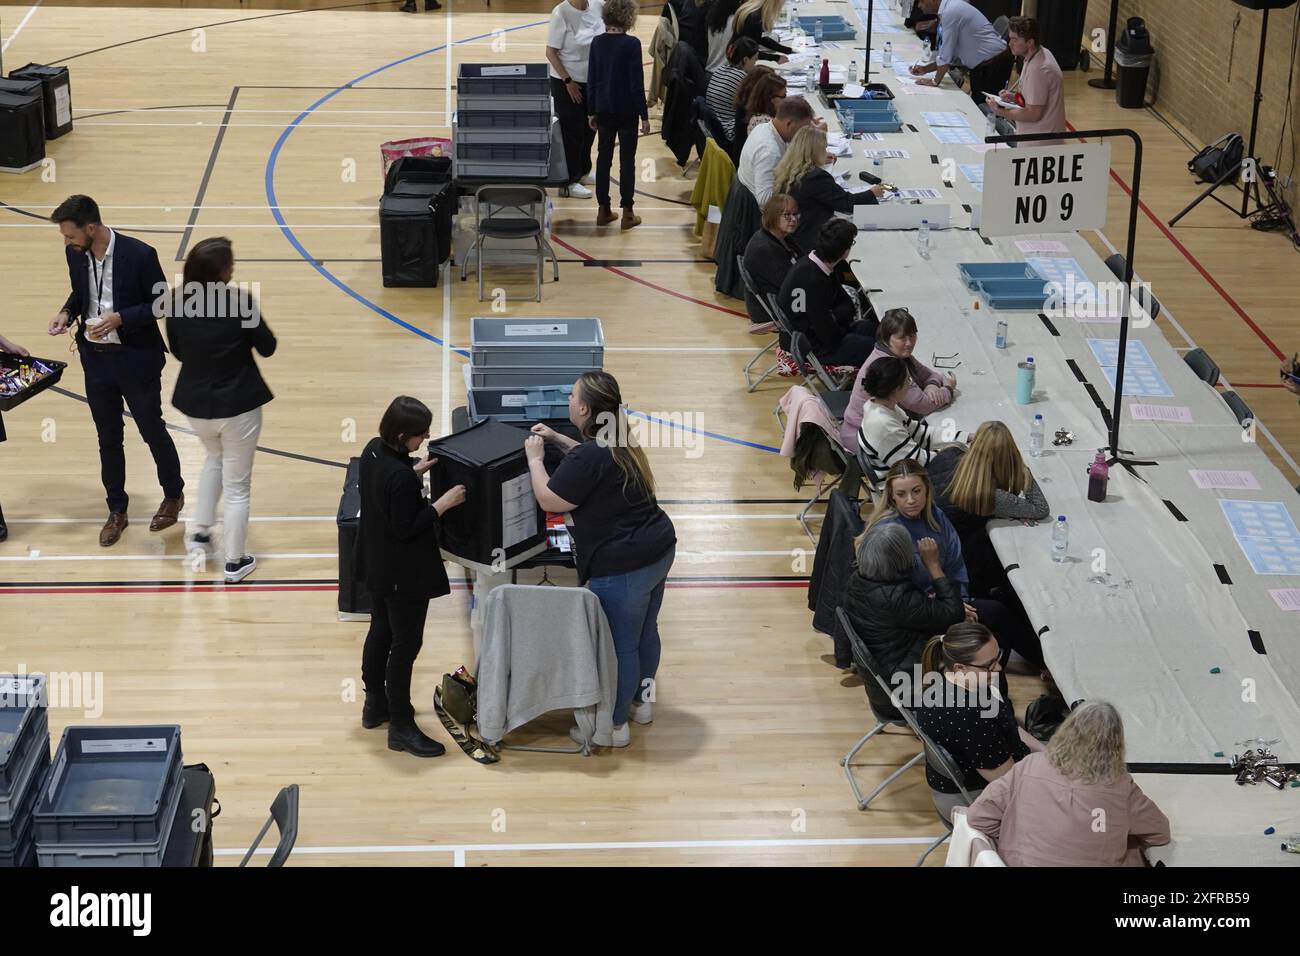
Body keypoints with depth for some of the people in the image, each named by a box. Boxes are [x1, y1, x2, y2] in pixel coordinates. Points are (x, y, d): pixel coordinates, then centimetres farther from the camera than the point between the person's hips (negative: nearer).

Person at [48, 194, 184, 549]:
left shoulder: (139, 255, -21)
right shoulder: (75, 254, -5)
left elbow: (160, 303, -13)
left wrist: (119, 318, -24)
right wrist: (67, 313, -9)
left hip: (136, 359, -4)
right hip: (95, 359, 5)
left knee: (152, 430, 13)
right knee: (108, 439, 14)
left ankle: (173, 495, 36)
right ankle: (116, 511, 28)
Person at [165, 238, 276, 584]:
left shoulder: (177, 303, -10)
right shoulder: (241, 303, -20)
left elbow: (177, 352, 4)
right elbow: (267, 348, -7)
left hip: (195, 402, 4)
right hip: (238, 404, -4)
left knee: (214, 458, 35)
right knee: (237, 486, 10)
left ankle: (201, 531, 36)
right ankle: (235, 562, 17)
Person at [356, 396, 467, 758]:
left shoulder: (373, 450, -4)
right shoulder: (400, 477, -31)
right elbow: (406, 528, -25)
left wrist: (415, 472, 6)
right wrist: (443, 503, -22)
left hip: (377, 565, 10)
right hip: (403, 575, -10)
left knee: (380, 632, 24)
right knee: (406, 646, 2)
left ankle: (375, 704, 40)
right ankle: (401, 727, 11)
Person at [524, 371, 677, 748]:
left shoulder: (589, 457, -23)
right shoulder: (620, 444, 7)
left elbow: (548, 500, -15)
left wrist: (535, 458, -1)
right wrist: (557, 440, 24)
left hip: (623, 568, -10)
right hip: (658, 551, 10)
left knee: (620, 646, 5)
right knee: (645, 631, 24)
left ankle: (615, 725, 19)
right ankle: (642, 701, 42)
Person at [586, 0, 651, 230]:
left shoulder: (597, 42, -1)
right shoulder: (631, 44, -14)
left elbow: (592, 80, 4)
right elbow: (637, 83, -14)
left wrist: (592, 111, 12)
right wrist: (644, 116, -7)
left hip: (604, 109, 4)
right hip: (627, 111, -4)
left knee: (603, 158, 13)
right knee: (627, 160, 3)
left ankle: (603, 210, 17)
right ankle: (627, 214, 5)